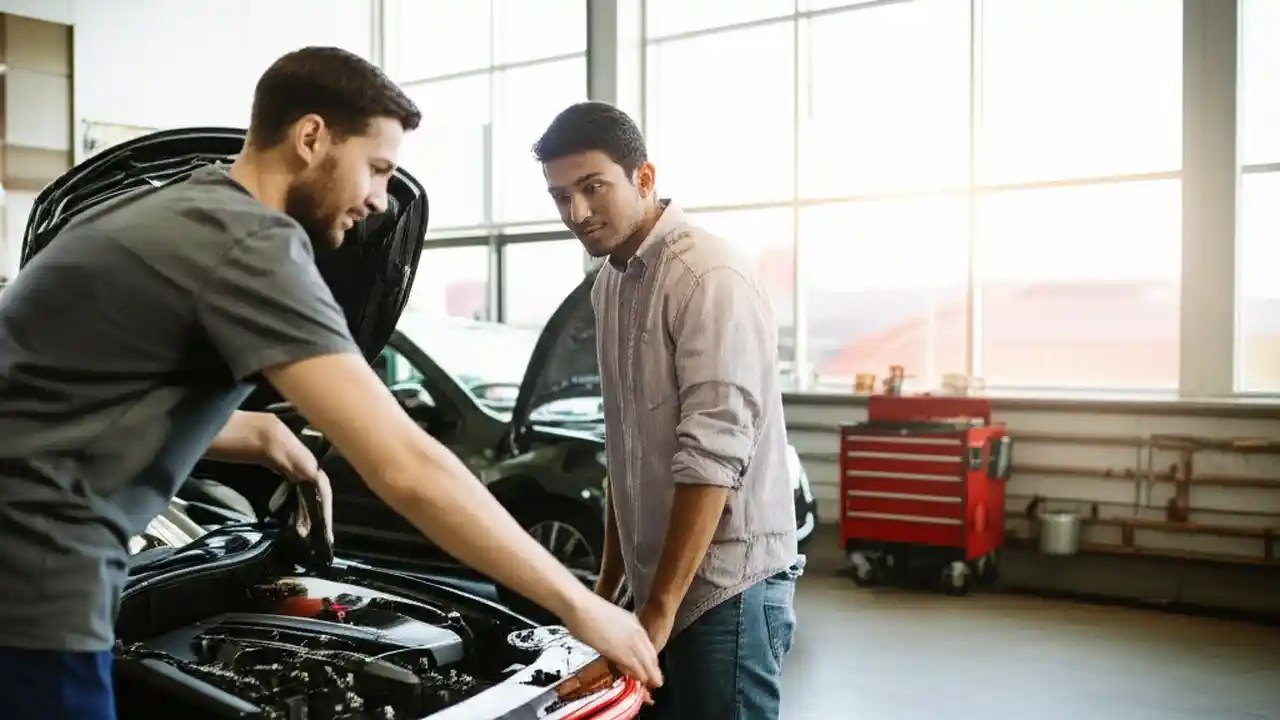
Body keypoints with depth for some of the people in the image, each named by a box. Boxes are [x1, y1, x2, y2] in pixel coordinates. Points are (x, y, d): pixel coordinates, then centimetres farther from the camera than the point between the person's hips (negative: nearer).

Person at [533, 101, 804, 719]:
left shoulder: (710, 280, -17)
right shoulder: (610, 285, 11)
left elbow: (712, 458, -24)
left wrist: (657, 615, -23)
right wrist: (608, 585, 15)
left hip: (726, 586, -8)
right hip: (662, 586, 8)